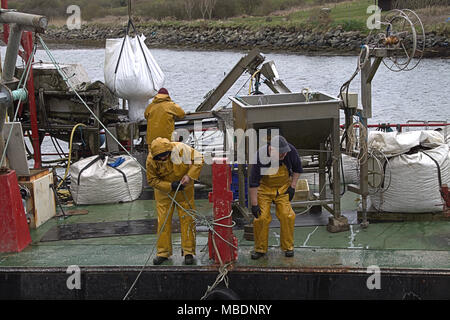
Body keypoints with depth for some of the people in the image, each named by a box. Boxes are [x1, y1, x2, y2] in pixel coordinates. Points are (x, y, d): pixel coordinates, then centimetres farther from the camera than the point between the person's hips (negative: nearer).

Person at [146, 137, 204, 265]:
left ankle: (189, 251, 9)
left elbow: (198, 159, -14)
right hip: (163, 191, 1)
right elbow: (152, 180, -13)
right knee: (163, 221, 2)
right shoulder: (151, 160, -22)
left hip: (184, 189, 0)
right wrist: (170, 186, -25)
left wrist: (189, 176, -24)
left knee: (187, 218, 0)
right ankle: (163, 252, 13)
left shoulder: (180, 149, -26)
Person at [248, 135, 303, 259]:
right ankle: (260, 248, 8)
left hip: (283, 187, 2)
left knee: (287, 216, -10)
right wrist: (254, 204, -23)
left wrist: (293, 186, -5)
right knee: (261, 217, -9)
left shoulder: (291, 151, -21)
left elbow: (297, 168, 1)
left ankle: (288, 247, 8)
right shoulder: (260, 156, -29)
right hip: (264, 188, -2)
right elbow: (254, 182, -23)